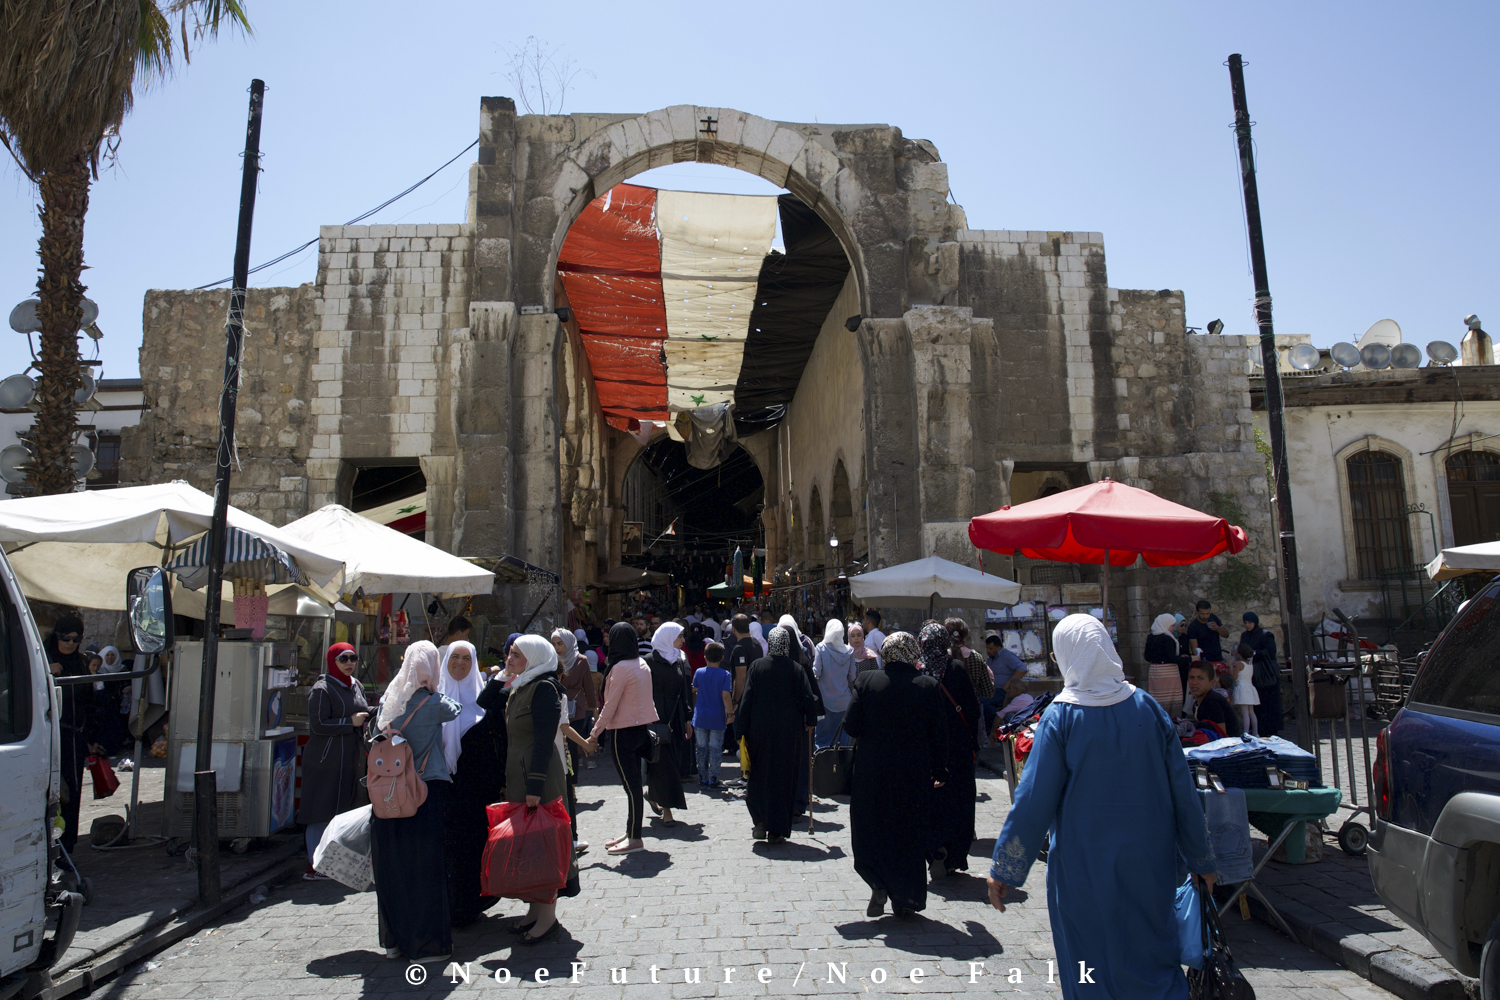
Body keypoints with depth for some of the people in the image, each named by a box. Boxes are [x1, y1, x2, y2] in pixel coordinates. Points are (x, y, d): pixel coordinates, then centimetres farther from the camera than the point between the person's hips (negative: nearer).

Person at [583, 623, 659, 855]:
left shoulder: (621, 668, -16)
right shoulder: (642, 665, 8)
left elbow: (610, 706, -15)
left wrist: (594, 734, -7)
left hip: (624, 732, -8)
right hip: (641, 728, 8)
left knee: (630, 785, -3)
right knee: (633, 783, 14)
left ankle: (634, 839, 3)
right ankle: (631, 834, 22)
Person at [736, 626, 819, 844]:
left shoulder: (757, 666, -5)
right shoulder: (796, 669, -5)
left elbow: (747, 699, -5)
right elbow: (808, 698, -7)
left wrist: (743, 731, 1)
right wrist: (810, 722, 11)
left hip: (760, 730, 0)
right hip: (790, 733, 0)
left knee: (759, 777, 15)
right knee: (784, 779, 9)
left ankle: (759, 822, 8)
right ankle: (777, 830, 11)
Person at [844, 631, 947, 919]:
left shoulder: (867, 680, -9)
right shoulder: (928, 686, -7)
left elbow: (850, 726, -8)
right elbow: (939, 735, -3)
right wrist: (939, 771, 8)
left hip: (872, 771, -1)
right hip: (914, 774, 1)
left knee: (870, 829, 15)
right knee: (910, 835, 13)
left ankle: (879, 886, 1)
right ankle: (906, 902, 20)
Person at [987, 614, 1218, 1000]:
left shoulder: (1060, 716, -14)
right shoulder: (1148, 708, -5)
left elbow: (1034, 800, -13)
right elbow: (1182, 791, 0)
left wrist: (1003, 869, -5)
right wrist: (1201, 860, 12)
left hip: (1084, 866, -3)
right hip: (1148, 863, 3)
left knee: (1091, 968, 13)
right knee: (1154, 954, 18)